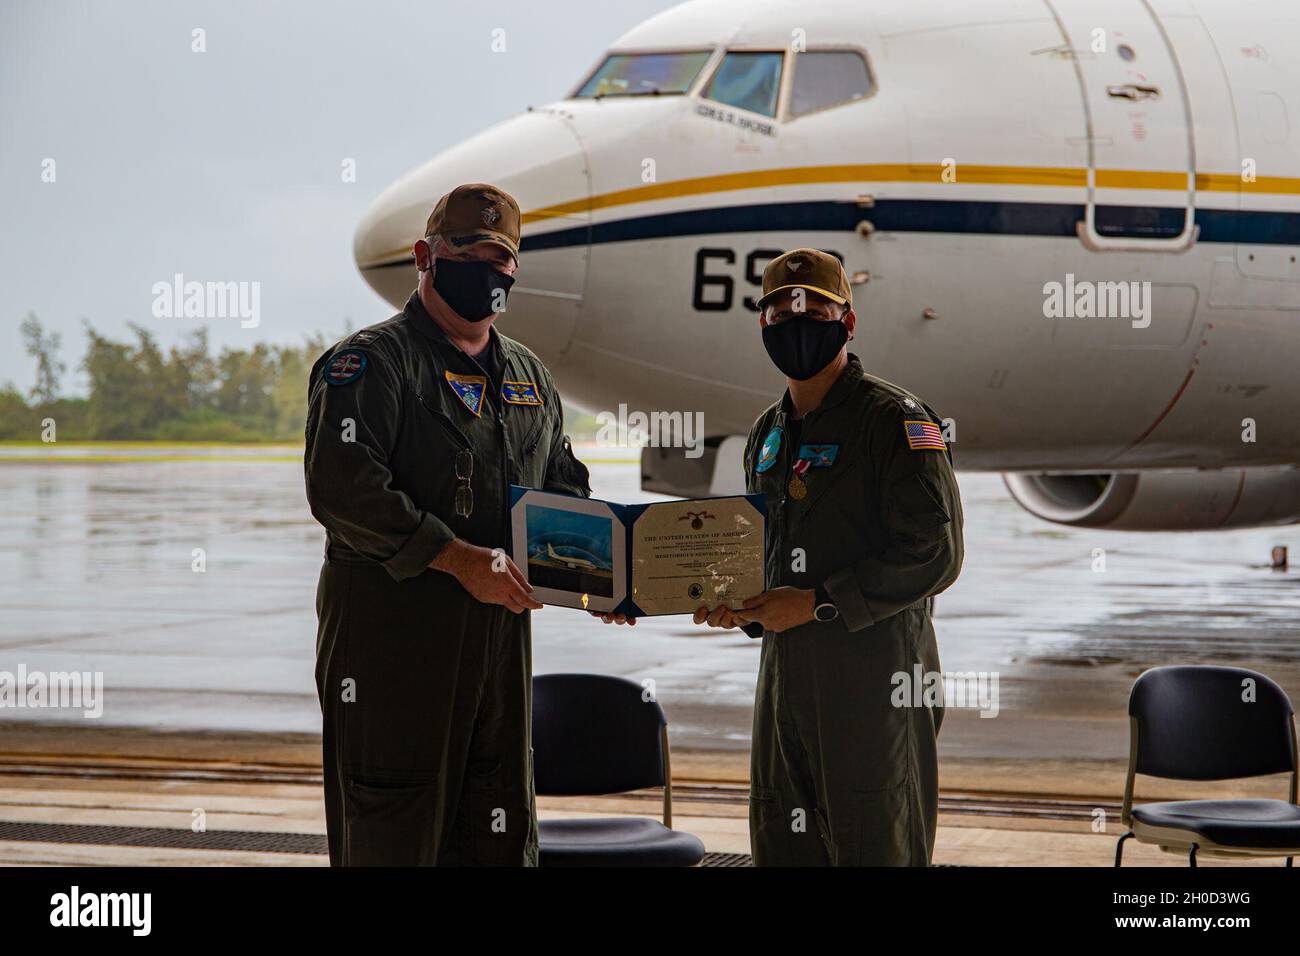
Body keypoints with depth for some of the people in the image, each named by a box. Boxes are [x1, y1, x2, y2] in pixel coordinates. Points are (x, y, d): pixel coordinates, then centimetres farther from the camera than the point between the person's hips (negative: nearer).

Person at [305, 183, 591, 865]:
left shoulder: (528, 376, 18)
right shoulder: (370, 362, -5)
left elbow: (565, 489, 25)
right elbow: (341, 487, -19)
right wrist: (459, 558, -24)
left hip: (500, 630, 7)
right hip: (392, 635, -7)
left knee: (501, 834, 10)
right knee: (391, 839, -4)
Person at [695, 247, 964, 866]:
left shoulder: (895, 419, -7)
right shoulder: (769, 432, 18)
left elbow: (934, 553, -15)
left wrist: (820, 603, -16)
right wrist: (737, 604, 6)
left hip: (873, 676, -8)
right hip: (785, 674, 8)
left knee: (875, 847, -3)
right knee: (781, 845, 11)